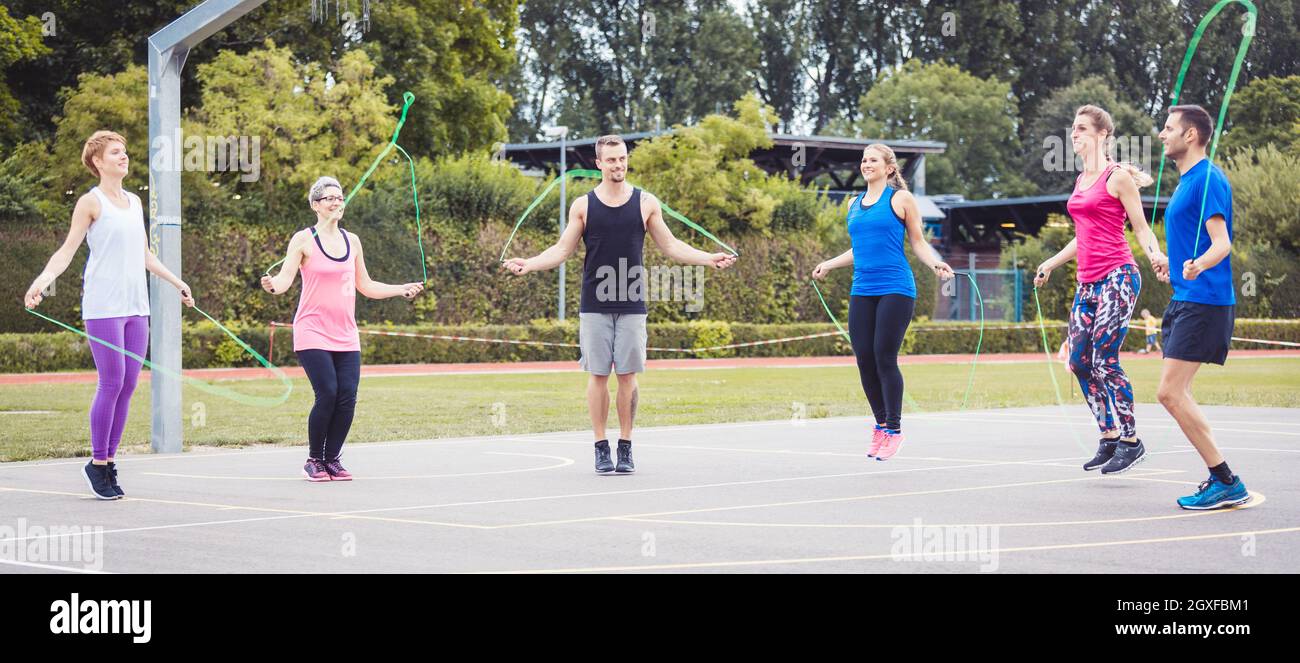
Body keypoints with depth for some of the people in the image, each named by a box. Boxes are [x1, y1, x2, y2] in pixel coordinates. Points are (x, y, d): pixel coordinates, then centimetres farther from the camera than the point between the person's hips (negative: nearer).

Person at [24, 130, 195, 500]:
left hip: (136, 306, 7)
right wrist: (41, 282, -21)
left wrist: (175, 281, 33)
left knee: (128, 385, 3)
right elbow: (67, 250, -6)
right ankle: (97, 463, -1)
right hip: (103, 306, -7)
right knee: (112, 382, -10)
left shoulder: (134, 202, 17)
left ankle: (109, 460, 9)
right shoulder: (91, 202, -2)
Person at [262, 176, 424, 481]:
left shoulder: (352, 241, 13)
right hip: (313, 334, -5)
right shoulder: (304, 239, -2)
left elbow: (365, 286, 22)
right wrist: (272, 285, -32)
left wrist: (403, 289, 17)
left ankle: (332, 459, 11)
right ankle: (314, 461, 4)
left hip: (346, 336, 5)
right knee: (327, 394, -14)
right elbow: (285, 279, -10)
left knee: (347, 397, -5)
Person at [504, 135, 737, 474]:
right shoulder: (583, 205, 3)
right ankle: (601, 448, 7)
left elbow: (671, 246, 10)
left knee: (627, 376, 1)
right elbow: (562, 249, 7)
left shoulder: (646, 203, 4)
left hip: (632, 305, 0)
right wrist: (529, 264, -7)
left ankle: (625, 447, 9)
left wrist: (709, 258, 1)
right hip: (595, 306, 0)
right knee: (598, 375, 0)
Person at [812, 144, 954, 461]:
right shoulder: (854, 204, 17)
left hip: (895, 289, -6)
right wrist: (829, 264, 27)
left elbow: (918, 242, 3)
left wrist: (936, 264, -13)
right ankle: (880, 426, 16)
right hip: (862, 292, 6)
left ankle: (894, 430, 3)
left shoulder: (901, 199, 1)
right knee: (864, 360, 1)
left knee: (885, 358, -8)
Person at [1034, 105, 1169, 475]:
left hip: (1116, 278, -8)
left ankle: (1130, 441, -2)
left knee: (1104, 361, -12)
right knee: (1079, 362, 4)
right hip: (1087, 282, 8)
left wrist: (1155, 254, -24)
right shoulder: (1081, 180, 16)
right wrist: (1051, 264, 32)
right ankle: (1109, 438, 13)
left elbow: (1141, 228, -5)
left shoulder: (1117, 177, -6)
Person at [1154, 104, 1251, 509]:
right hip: (1186, 300, 10)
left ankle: (1226, 483, -11)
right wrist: (1171, 264, 44)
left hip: (1203, 302, -10)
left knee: (1170, 393, -14)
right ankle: (1220, 479, 13)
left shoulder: (1208, 179, -13)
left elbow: (1222, 242, -21)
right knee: (1176, 395, 9)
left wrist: (1199, 265, -41)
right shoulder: (1186, 181, 17)